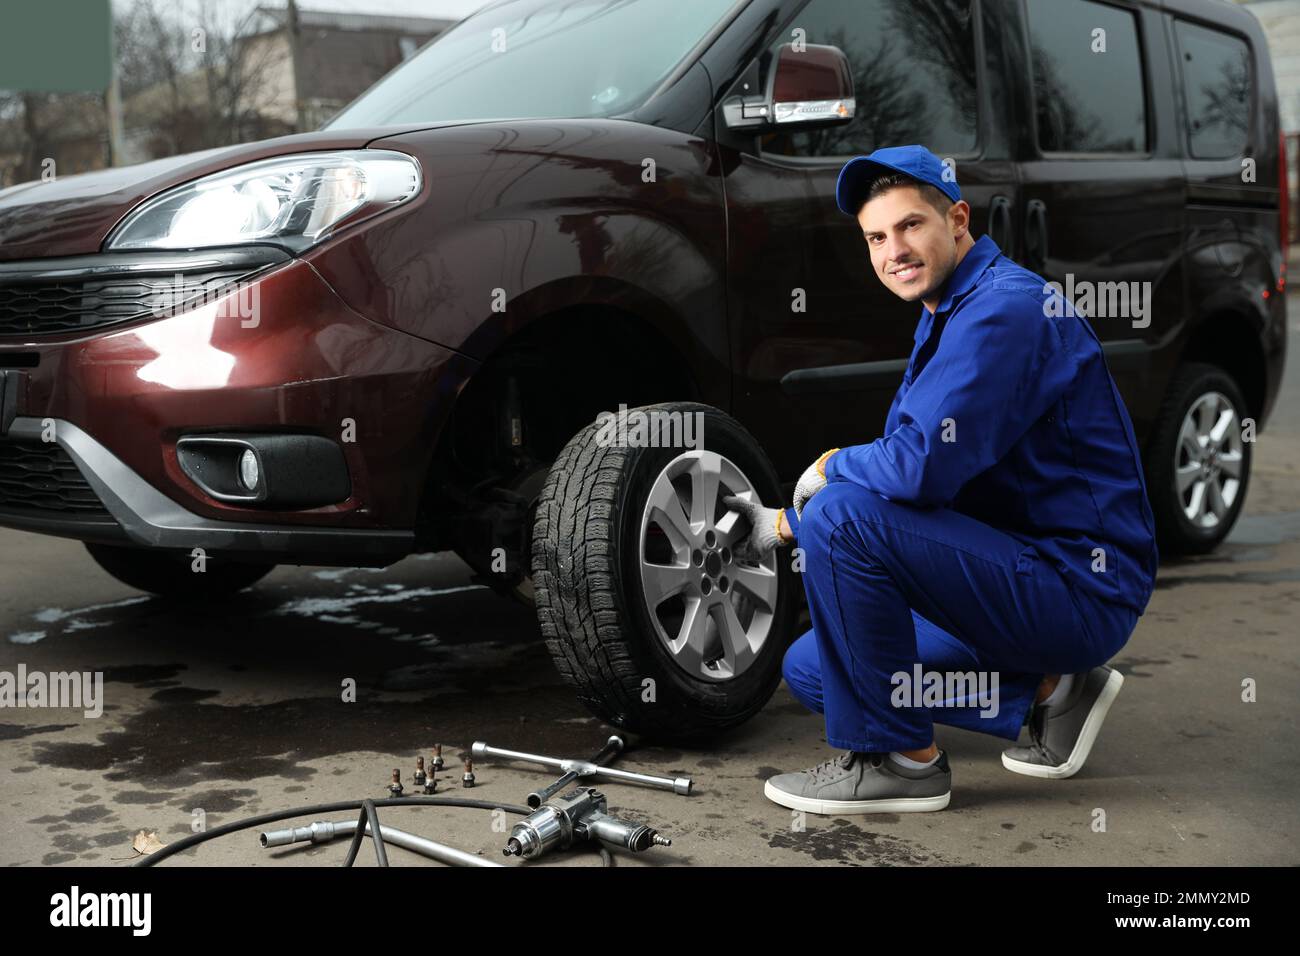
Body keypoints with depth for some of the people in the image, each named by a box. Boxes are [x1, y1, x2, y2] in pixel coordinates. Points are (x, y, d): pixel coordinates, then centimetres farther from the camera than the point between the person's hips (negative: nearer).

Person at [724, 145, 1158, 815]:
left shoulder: (1006, 307, -19)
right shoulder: (948, 317, 14)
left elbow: (920, 466, -30)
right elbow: (900, 467, 21)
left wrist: (831, 467, -9)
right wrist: (782, 525, 14)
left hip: (1083, 592, -10)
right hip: (1027, 571, 10)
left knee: (842, 513, -25)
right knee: (811, 670, 12)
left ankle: (900, 758, -11)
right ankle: (1047, 689, 11)